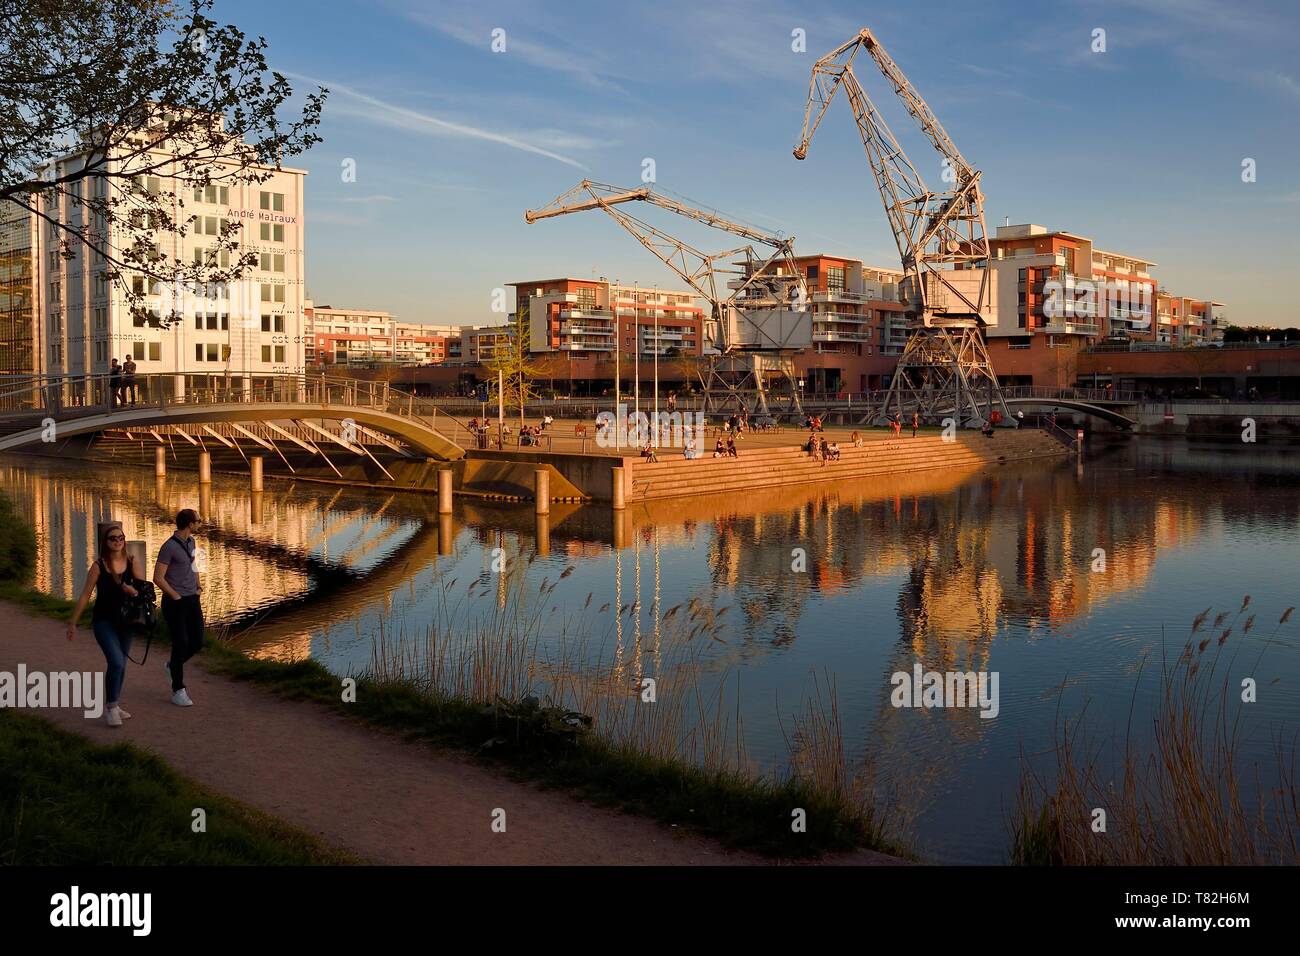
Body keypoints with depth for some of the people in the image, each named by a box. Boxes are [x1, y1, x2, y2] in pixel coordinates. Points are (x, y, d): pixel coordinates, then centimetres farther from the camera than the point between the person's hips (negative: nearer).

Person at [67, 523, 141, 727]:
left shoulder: (131, 563, -1)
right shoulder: (98, 566, -9)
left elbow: (142, 590, 5)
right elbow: (85, 595, -5)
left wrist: (131, 589, -19)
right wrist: (73, 623, -2)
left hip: (124, 621, 4)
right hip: (103, 621, -4)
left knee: (120, 665, 12)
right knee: (116, 662, -17)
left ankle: (113, 706, 27)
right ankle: (111, 707, -3)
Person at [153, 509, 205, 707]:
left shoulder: (190, 541, 11)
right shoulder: (169, 547, -16)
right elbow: (158, 578, -17)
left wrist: (198, 586, 14)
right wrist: (177, 597, -12)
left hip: (193, 601, 8)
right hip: (175, 603, -7)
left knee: (197, 643, 6)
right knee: (180, 644, -4)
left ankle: (173, 666, 34)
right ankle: (178, 691, 8)